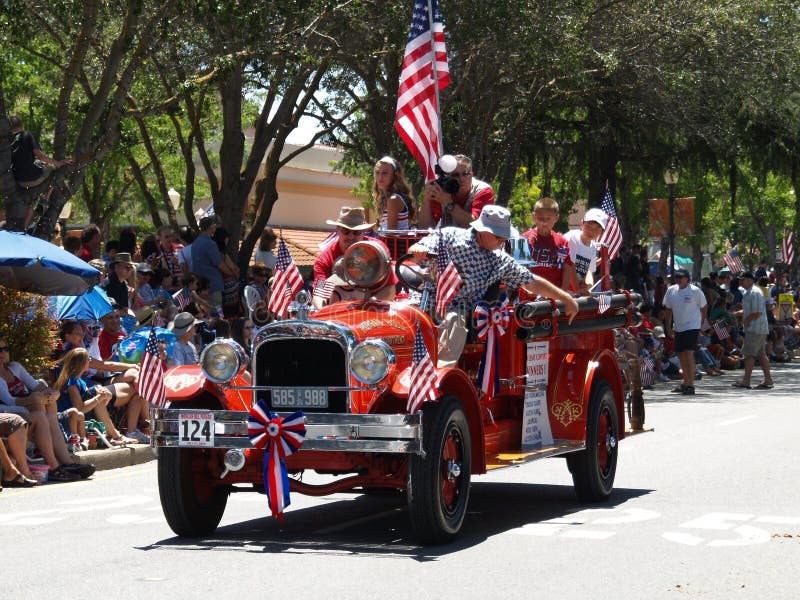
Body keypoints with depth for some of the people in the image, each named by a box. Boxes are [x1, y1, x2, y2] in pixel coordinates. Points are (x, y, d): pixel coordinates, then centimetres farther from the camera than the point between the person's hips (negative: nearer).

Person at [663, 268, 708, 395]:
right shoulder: (671, 290, 5)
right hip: (678, 328, 6)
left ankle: (690, 385, -17)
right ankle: (686, 383, 28)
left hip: (692, 326, -6)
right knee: (681, 355, 13)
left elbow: (704, 308, 3)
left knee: (689, 354, -15)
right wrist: (668, 327, 11)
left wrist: (701, 325, 3)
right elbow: (668, 309, 14)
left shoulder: (695, 291, -8)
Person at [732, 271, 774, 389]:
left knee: (749, 354, -8)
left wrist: (746, 321, -12)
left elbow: (757, 313, -22)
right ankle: (768, 380, 10)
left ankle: (745, 381, -6)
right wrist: (738, 314, 14)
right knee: (761, 354, 10)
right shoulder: (748, 292, 17)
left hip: (755, 329, -10)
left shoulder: (754, 292, -16)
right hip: (759, 329, 10)